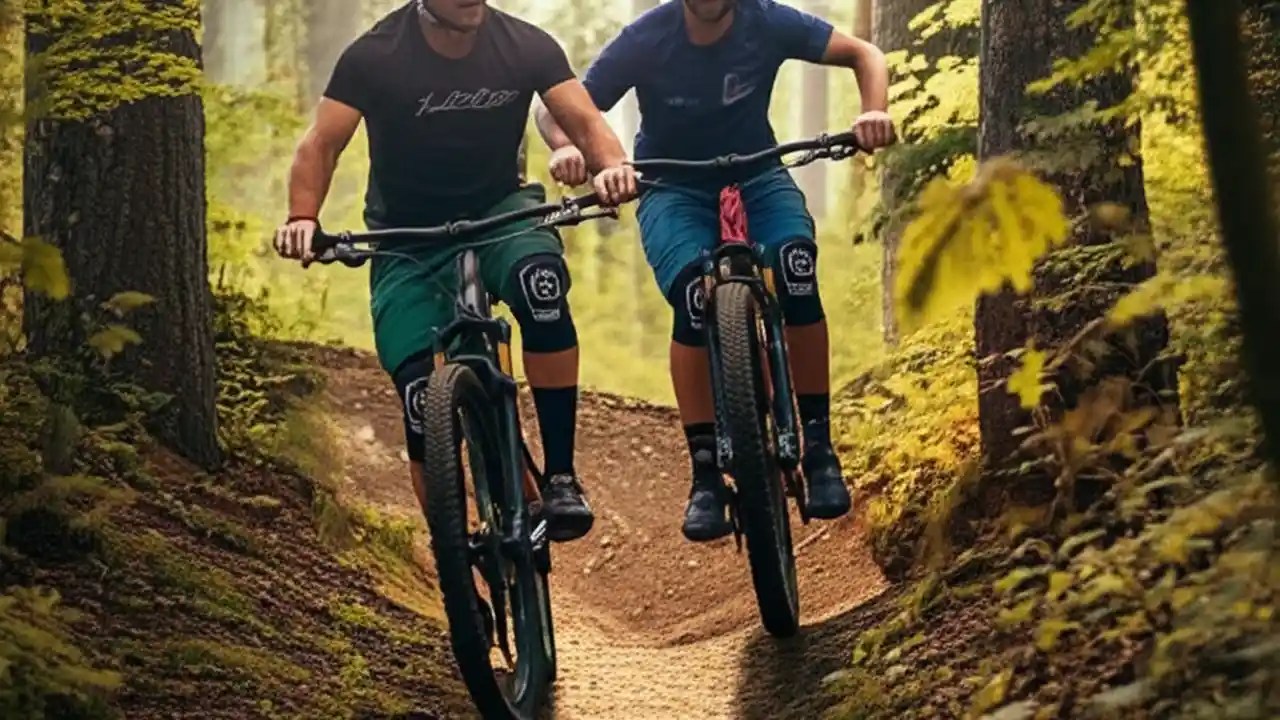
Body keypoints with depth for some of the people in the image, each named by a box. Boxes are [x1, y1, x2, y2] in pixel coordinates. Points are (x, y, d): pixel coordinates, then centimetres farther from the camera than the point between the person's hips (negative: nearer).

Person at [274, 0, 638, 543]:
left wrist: (612, 166, -40)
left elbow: (584, 120, -17)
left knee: (540, 278, -34)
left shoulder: (525, 47, -11)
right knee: (421, 396, -15)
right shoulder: (375, 57, -15)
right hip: (408, 243, 0)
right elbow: (321, 145, -18)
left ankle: (561, 476, -25)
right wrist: (303, 219, -37)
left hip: (499, 213, 0)